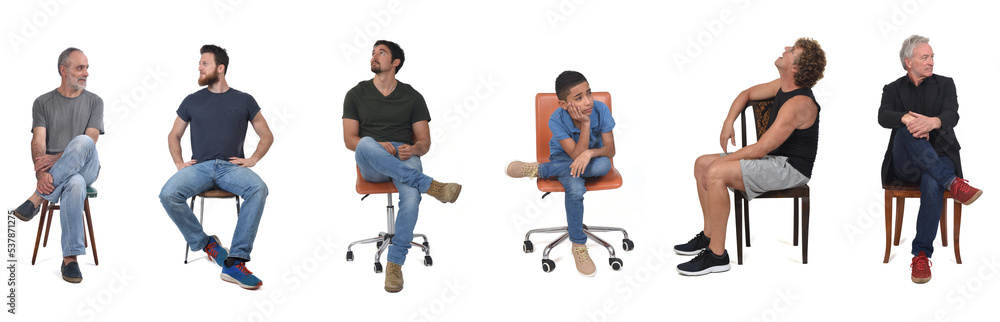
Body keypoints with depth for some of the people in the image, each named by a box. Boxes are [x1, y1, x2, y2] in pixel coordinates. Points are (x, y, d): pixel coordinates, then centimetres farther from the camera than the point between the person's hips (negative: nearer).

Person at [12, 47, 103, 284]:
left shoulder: (94, 102, 10)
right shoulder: (43, 103, 11)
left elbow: (89, 143, -3)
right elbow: (38, 142, -2)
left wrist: (56, 158, -18)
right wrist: (41, 173, -22)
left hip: (85, 168, 1)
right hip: (54, 173, 0)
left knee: (82, 142, -38)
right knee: (75, 185, -40)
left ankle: (37, 199, -35)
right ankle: (70, 259, -37)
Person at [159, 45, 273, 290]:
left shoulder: (244, 100, 13)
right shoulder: (192, 101, 17)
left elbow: (267, 136, 18)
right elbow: (173, 135, 26)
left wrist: (253, 159, 0)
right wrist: (179, 162, 8)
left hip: (232, 167, -1)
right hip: (199, 167, 2)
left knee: (258, 189, -36)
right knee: (168, 194, -30)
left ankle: (235, 262, -38)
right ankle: (205, 243, -9)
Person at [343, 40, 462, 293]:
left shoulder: (412, 97, 13)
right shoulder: (356, 94, 12)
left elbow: (424, 142, 9)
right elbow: (350, 139, 5)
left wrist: (413, 149, -16)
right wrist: (377, 146, -16)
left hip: (405, 159, 0)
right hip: (371, 165, 0)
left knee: (411, 195, -35)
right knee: (366, 145, -39)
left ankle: (395, 263, -28)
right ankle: (430, 186, -38)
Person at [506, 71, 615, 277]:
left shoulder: (600, 109, -22)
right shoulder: (557, 120, -26)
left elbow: (610, 150, -18)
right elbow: (576, 155, -30)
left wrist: (590, 153, -39)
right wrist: (585, 123, -40)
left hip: (592, 160, 3)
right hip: (564, 160, -3)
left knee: (603, 165, -36)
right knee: (575, 188, -37)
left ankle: (537, 170, -17)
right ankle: (578, 246, -17)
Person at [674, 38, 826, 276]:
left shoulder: (798, 103, -25)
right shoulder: (783, 85, 5)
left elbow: (761, 148, -25)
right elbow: (748, 94, 23)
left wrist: (721, 162, -16)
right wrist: (728, 123, 6)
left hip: (791, 169, -10)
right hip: (774, 159, 10)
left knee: (716, 173, -28)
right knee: (702, 164, 7)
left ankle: (717, 255, -23)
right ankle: (709, 236, 14)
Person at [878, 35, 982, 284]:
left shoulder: (945, 84, 12)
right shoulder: (894, 89, 12)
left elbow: (952, 116, -8)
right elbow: (883, 117, -10)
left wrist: (932, 122, -33)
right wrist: (907, 118, -34)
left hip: (938, 158, 0)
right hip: (906, 166, 0)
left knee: (932, 183, -35)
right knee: (907, 130, -33)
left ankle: (922, 254, -31)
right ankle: (952, 182, -41)